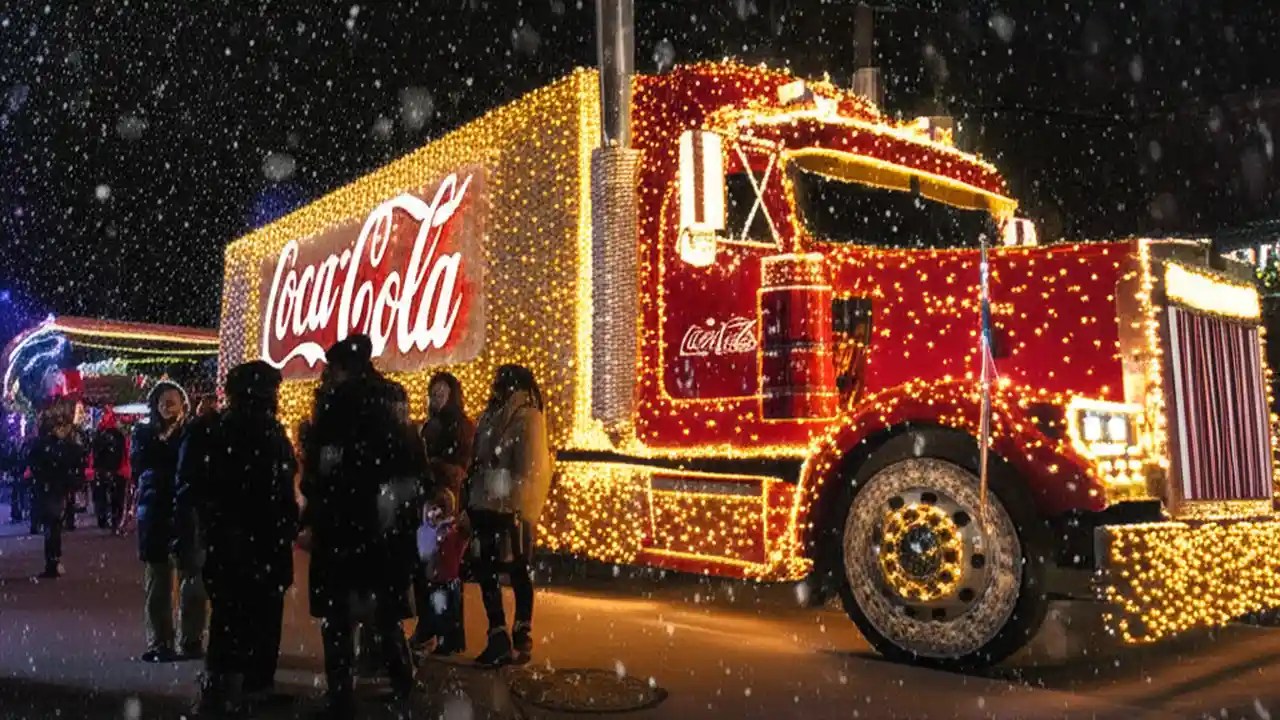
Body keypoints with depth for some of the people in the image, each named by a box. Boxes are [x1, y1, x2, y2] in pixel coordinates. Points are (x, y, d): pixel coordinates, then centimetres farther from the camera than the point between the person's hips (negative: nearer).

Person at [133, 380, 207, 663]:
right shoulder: (144, 432, 10)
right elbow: (137, 461, -6)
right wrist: (161, 440, -12)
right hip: (155, 513, 2)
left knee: (192, 578, -2)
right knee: (157, 582, 5)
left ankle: (192, 640, 5)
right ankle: (159, 643, 11)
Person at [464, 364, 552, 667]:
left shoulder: (528, 419, -7)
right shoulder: (491, 416, 13)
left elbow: (529, 469, -13)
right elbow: (477, 462, 15)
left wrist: (518, 510, -18)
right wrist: (470, 503, 11)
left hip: (512, 511, -7)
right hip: (485, 507, 7)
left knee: (518, 574, 0)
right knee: (485, 572, 11)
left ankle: (521, 641, 8)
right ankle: (498, 639, 21)